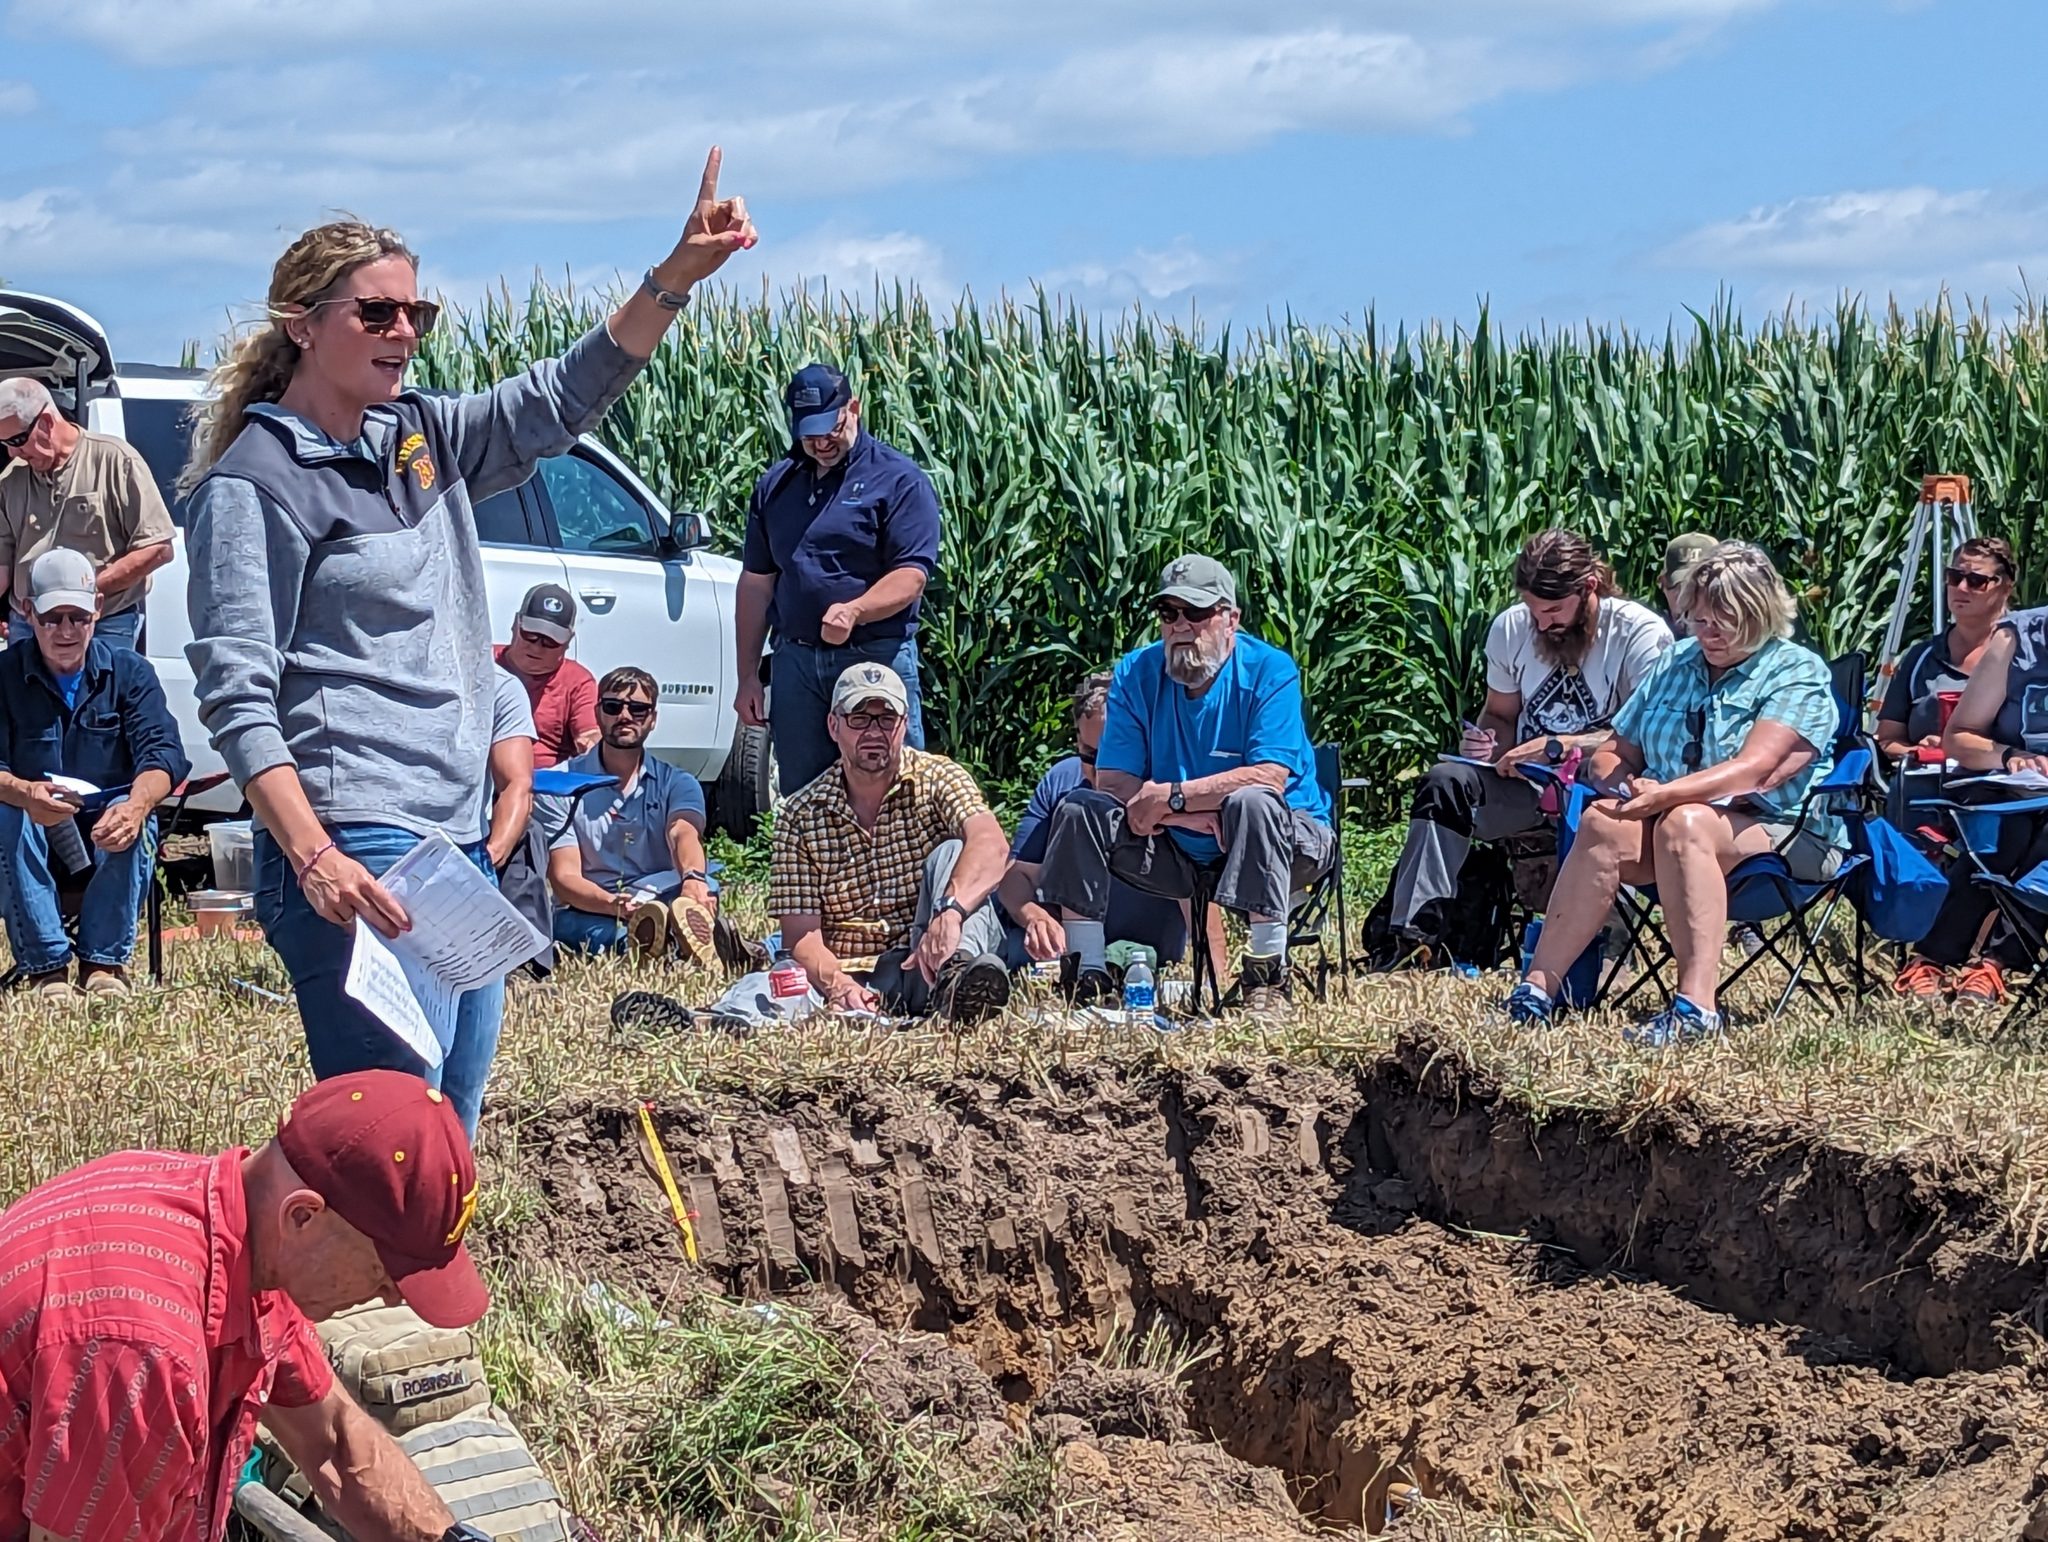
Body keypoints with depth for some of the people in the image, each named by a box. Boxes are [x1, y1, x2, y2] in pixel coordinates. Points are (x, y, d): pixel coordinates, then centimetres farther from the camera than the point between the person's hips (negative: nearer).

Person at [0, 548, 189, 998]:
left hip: (110, 841, 0)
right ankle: (46, 966, -29)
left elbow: (163, 752, -16)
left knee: (134, 814, -33)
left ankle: (105, 962, -23)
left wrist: (137, 805, -39)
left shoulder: (130, 672, -1)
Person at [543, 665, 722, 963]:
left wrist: (693, 879, -41)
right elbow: (564, 878, -6)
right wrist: (612, 904, -29)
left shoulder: (677, 784, 10)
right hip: (585, 914, -1)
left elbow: (683, 835, -15)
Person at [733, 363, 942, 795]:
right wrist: (747, 676, 11)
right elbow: (757, 583, 15)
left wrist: (853, 610, -29)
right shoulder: (776, 484, 13)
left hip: (876, 659, -5)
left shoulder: (899, 480, -3)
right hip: (796, 659, 5)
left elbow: (911, 576, -11)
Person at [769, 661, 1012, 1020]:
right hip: (855, 980, 0)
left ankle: (956, 975, -49)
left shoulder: (938, 778, 0)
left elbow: (992, 846, -21)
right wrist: (838, 985, -26)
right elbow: (801, 936, -2)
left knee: (951, 854, -28)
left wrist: (949, 911, -43)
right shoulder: (799, 816, 5)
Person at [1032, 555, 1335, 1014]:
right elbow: (1113, 781, -8)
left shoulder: (1270, 671, -15)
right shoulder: (1136, 672, -2)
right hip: (1181, 853, 4)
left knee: (1251, 802, -37)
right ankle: (1087, 975, -13)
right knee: (1079, 810, -12)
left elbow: (1269, 778, -27)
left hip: (1282, 842, -4)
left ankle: (1268, 974, -32)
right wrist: (1189, 816, -23)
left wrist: (1170, 797, -26)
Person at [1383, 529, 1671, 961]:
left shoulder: (1642, 634, -8)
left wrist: (1557, 746, -22)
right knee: (1445, 781, -24)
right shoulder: (1510, 628, 8)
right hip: (1525, 782, 5)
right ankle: (1415, 937, -29)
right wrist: (1485, 740, -4)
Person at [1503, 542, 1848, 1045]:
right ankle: (1537, 989, -35)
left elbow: (1754, 770, -19)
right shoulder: (1674, 665, 18)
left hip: (1779, 831, -5)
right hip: (1665, 817, 5)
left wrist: (1665, 795, -31)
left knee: (1685, 822, -37)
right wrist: (1619, 782, -8)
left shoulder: (1799, 673, -3)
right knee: (1604, 824, -27)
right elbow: (1613, 754, 17)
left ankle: (1696, 1006, -47)